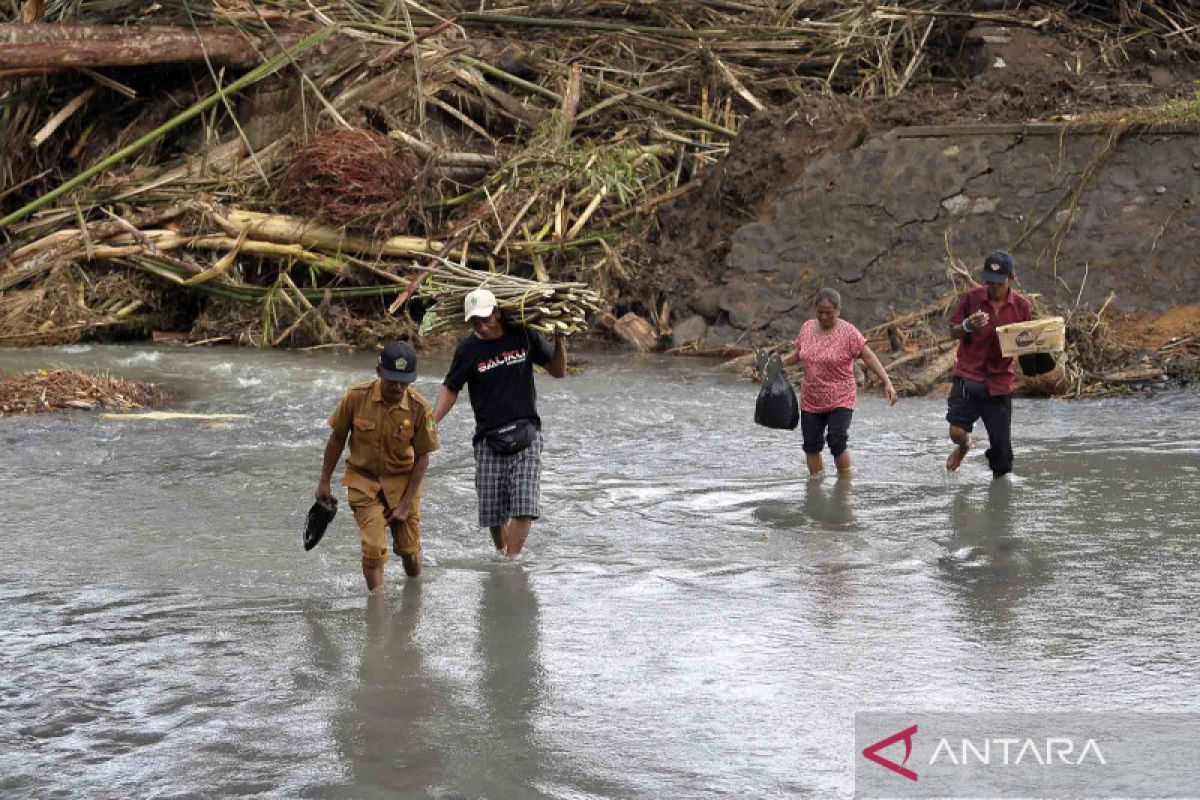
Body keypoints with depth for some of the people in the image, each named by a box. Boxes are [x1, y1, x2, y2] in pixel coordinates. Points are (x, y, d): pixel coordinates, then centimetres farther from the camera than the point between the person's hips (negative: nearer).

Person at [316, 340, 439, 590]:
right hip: (363, 479, -1)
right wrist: (324, 482, 4)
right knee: (374, 548, -16)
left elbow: (422, 458, -7)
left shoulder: (420, 408, -17)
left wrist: (405, 504, -9)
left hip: (402, 480, 1)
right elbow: (337, 439, -1)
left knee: (409, 551, 7)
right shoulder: (356, 397, -17)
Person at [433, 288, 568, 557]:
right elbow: (450, 389, 9)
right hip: (489, 440, 0)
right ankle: (501, 553, 25)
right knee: (493, 513, 2)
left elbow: (558, 371, 11)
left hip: (526, 436, 0)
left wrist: (560, 340, -5)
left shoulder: (524, 337, 1)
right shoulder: (468, 350, -1)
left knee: (525, 505, -14)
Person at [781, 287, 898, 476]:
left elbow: (869, 358, -13)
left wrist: (887, 383, -22)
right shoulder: (807, 328, 4)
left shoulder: (848, 332, -11)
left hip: (840, 400, -5)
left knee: (837, 442, -15)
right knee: (811, 445, 6)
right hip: (811, 400, 5)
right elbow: (798, 354, 19)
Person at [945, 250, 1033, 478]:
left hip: (999, 381, 1)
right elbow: (953, 332, 5)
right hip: (968, 376, 0)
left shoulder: (1022, 306, 0)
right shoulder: (971, 297, -2)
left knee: (1001, 445, 3)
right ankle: (964, 447, 24)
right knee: (957, 431, -12)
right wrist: (968, 326, -16)